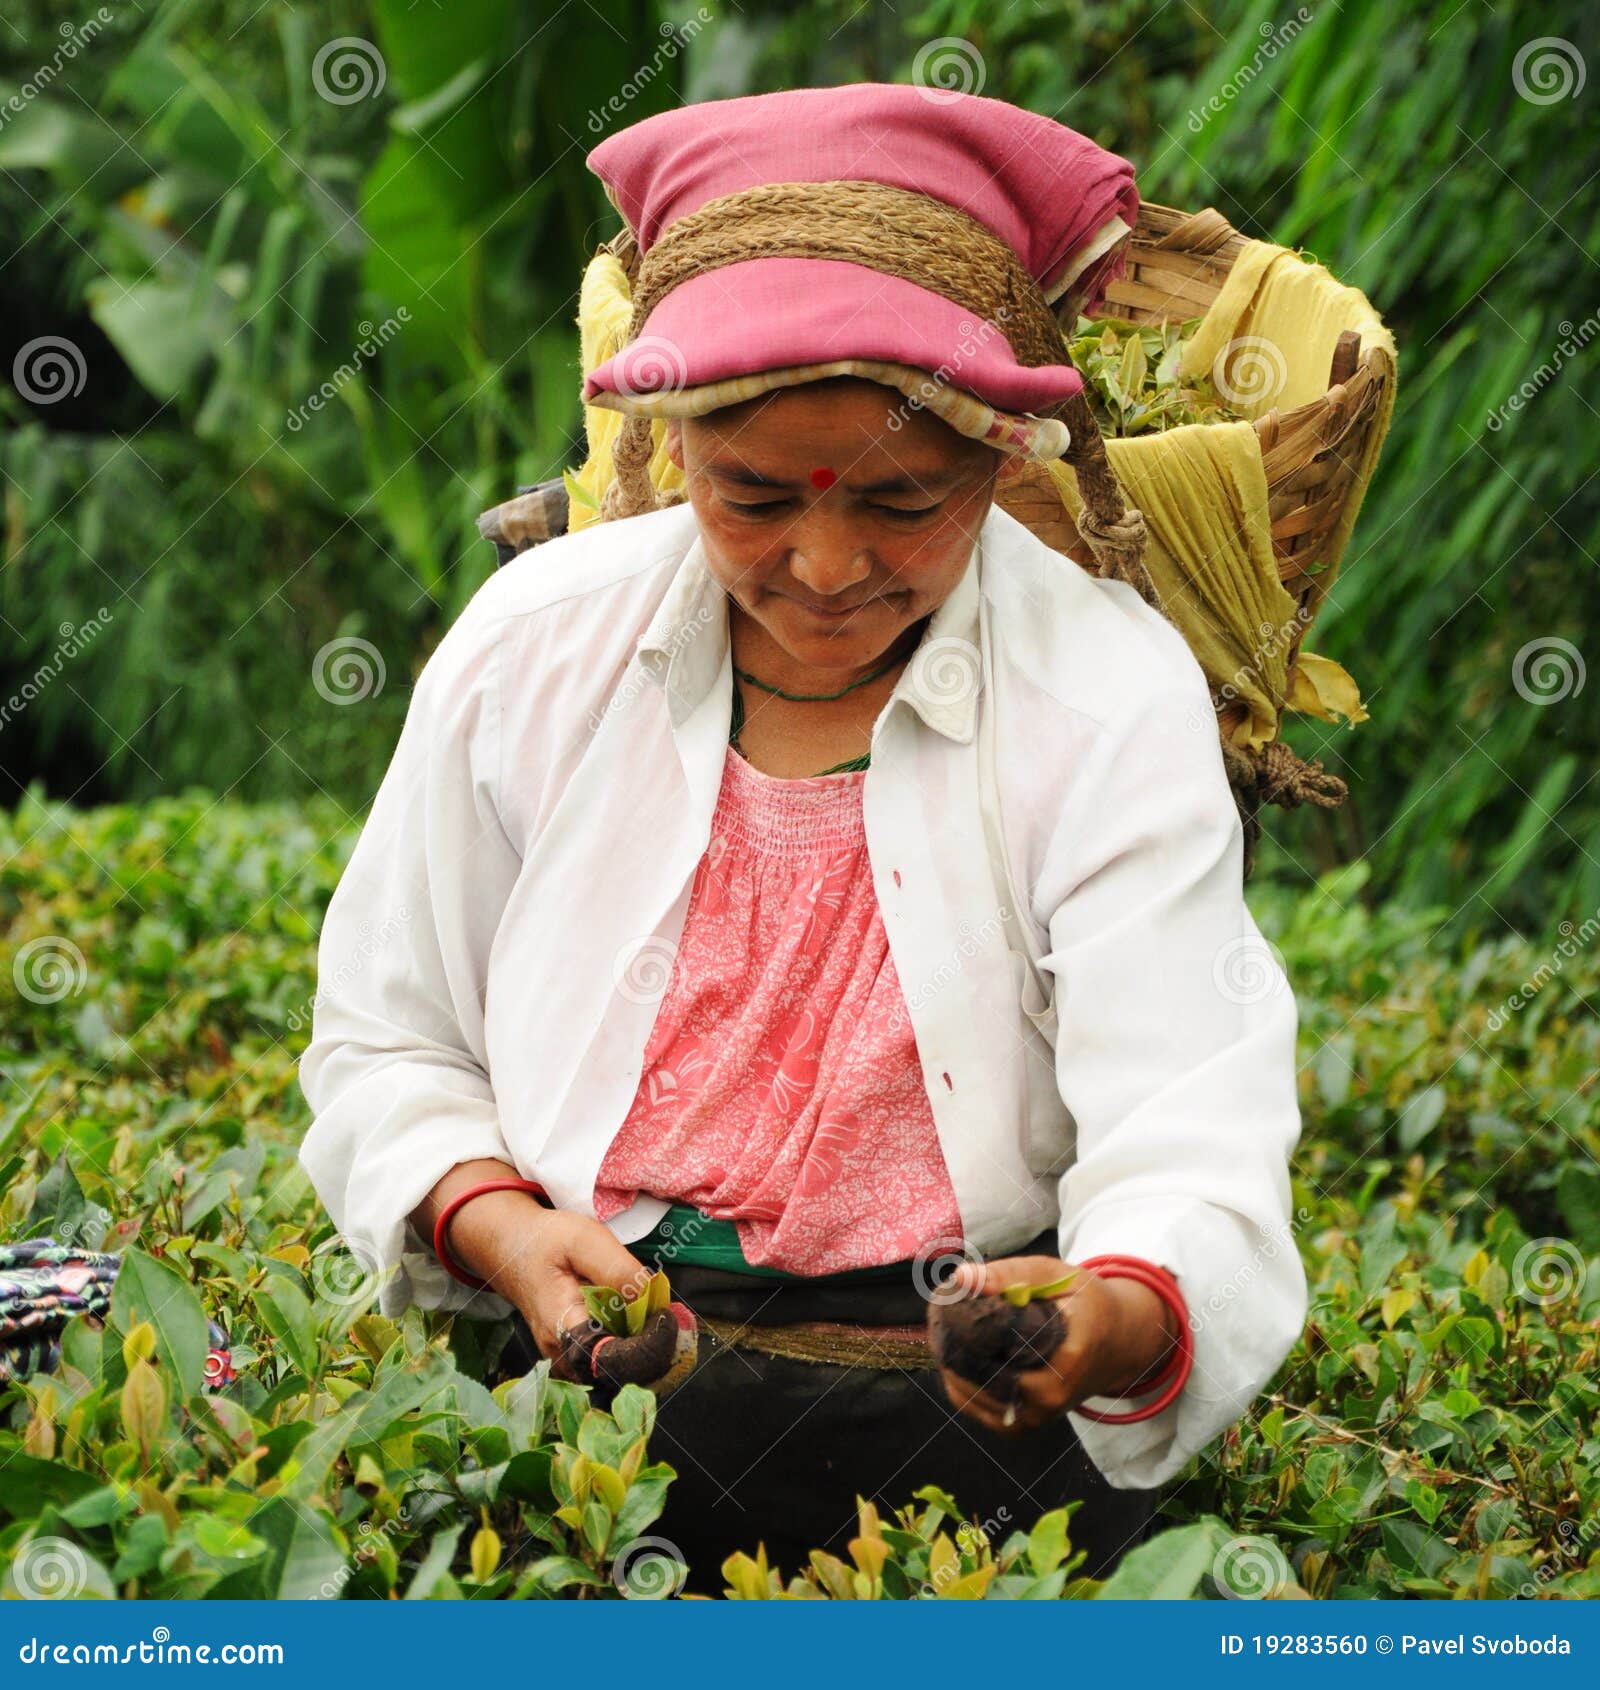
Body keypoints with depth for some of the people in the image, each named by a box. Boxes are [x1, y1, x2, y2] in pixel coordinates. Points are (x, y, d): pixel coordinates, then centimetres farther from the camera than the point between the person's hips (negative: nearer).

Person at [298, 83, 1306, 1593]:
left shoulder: (1111, 707, -5)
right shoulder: (533, 645, 3)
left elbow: (1195, 1173, -14)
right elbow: (385, 1045, 14)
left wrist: (1115, 1320, -38)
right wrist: (498, 1228, -8)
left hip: (951, 1413, -2)